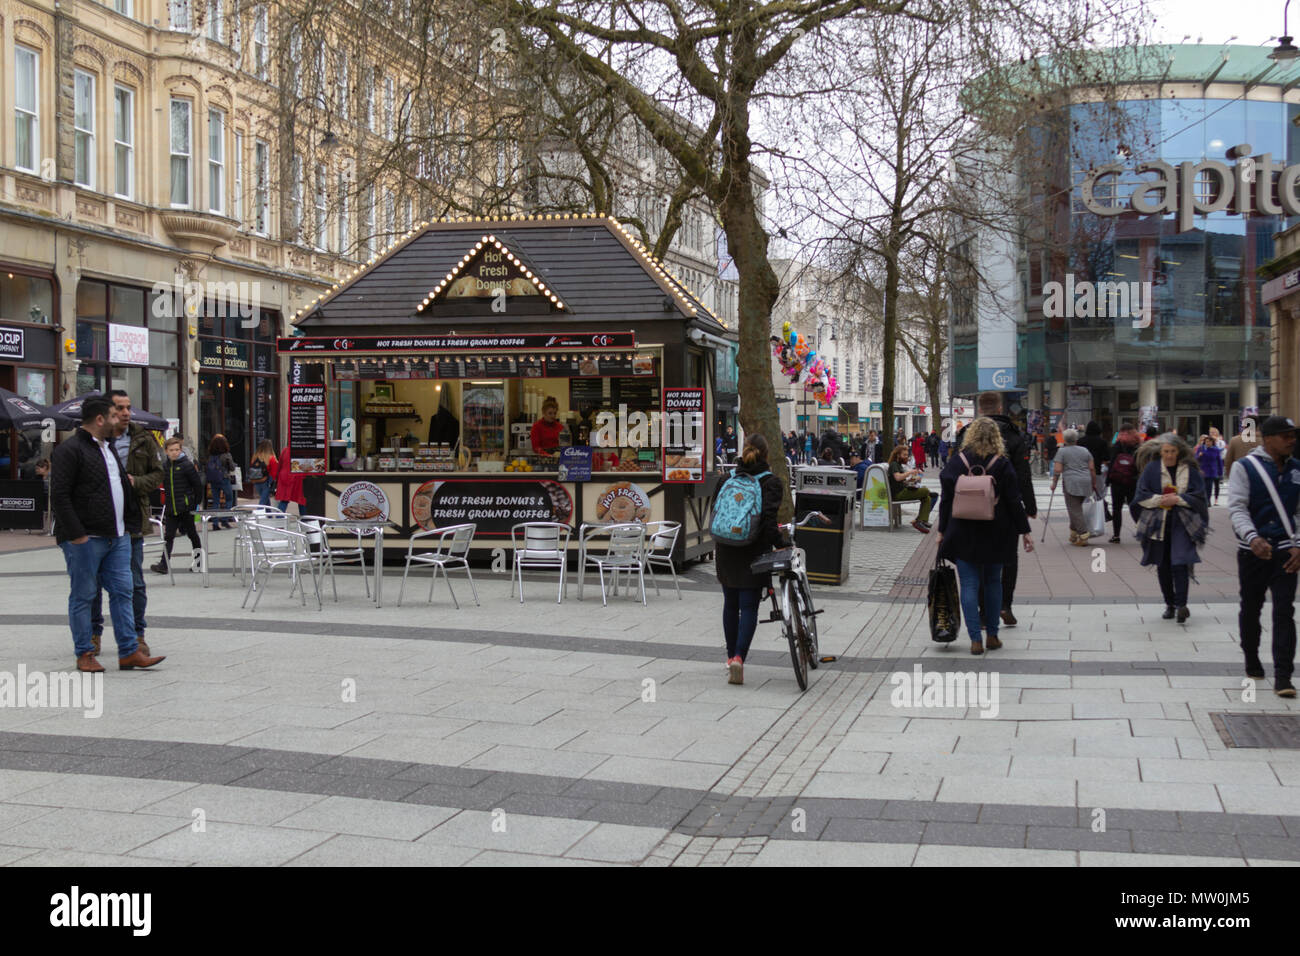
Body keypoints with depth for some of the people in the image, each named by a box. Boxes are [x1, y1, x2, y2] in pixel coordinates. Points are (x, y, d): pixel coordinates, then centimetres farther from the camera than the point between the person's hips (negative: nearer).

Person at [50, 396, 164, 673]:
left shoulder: (107, 448, 18)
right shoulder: (70, 450, -11)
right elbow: (59, 495, -16)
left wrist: (131, 521, 19)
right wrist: (76, 534, -20)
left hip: (117, 537, 8)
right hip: (85, 539, -8)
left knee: (122, 592, 5)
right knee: (83, 596, 1)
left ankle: (129, 652, 7)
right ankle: (84, 654, 10)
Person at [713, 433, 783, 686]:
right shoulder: (770, 481, -7)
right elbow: (769, 519, -17)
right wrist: (781, 546, -12)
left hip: (727, 551, 4)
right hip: (754, 552, -4)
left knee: (730, 605, 17)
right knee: (749, 606, -1)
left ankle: (731, 656, 26)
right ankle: (739, 657, -17)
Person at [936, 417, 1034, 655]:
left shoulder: (956, 462, -3)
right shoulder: (1002, 464, -5)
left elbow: (946, 499, -1)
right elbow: (1014, 501, -4)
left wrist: (942, 531, 7)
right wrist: (1025, 531, 3)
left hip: (963, 535, -1)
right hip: (995, 535, 1)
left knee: (969, 585, 1)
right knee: (993, 582, 15)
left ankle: (975, 640, -6)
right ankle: (992, 636, 18)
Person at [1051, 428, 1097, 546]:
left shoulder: (1062, 452, -1)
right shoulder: (1085, 451, 11)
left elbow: (1057, 470, -7)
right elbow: (1092, 469, 10)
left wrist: (1054, 483, 3)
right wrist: (1094, 483, 18)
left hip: (1071, 483, -5)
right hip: (1085, 483, 5)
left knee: (1074, 510, -5)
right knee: (1077, 508, 16)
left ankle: (1083, 536, -14)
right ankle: (1074, 534, 20)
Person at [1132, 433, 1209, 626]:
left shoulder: (1190, 470, 2)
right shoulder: (1151, 469, 3)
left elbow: (1198, 496, 1)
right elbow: (1141, 495, 2)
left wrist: (1177, 499, -11)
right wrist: (1159, 500, -12)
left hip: (1182, 523, -2)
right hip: (1158, 523, 2)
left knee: (1179, 563, -14)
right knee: (1163, 565, 7)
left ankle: (1181, 604, -13)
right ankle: (1170, 604, 18)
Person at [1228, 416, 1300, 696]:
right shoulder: (1245, 468, -5)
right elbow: (1237, 508, -14)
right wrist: (1253, 538, -30)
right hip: (1252, 551, -2)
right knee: (1251, 609, 12)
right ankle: (1252, 662, 34)